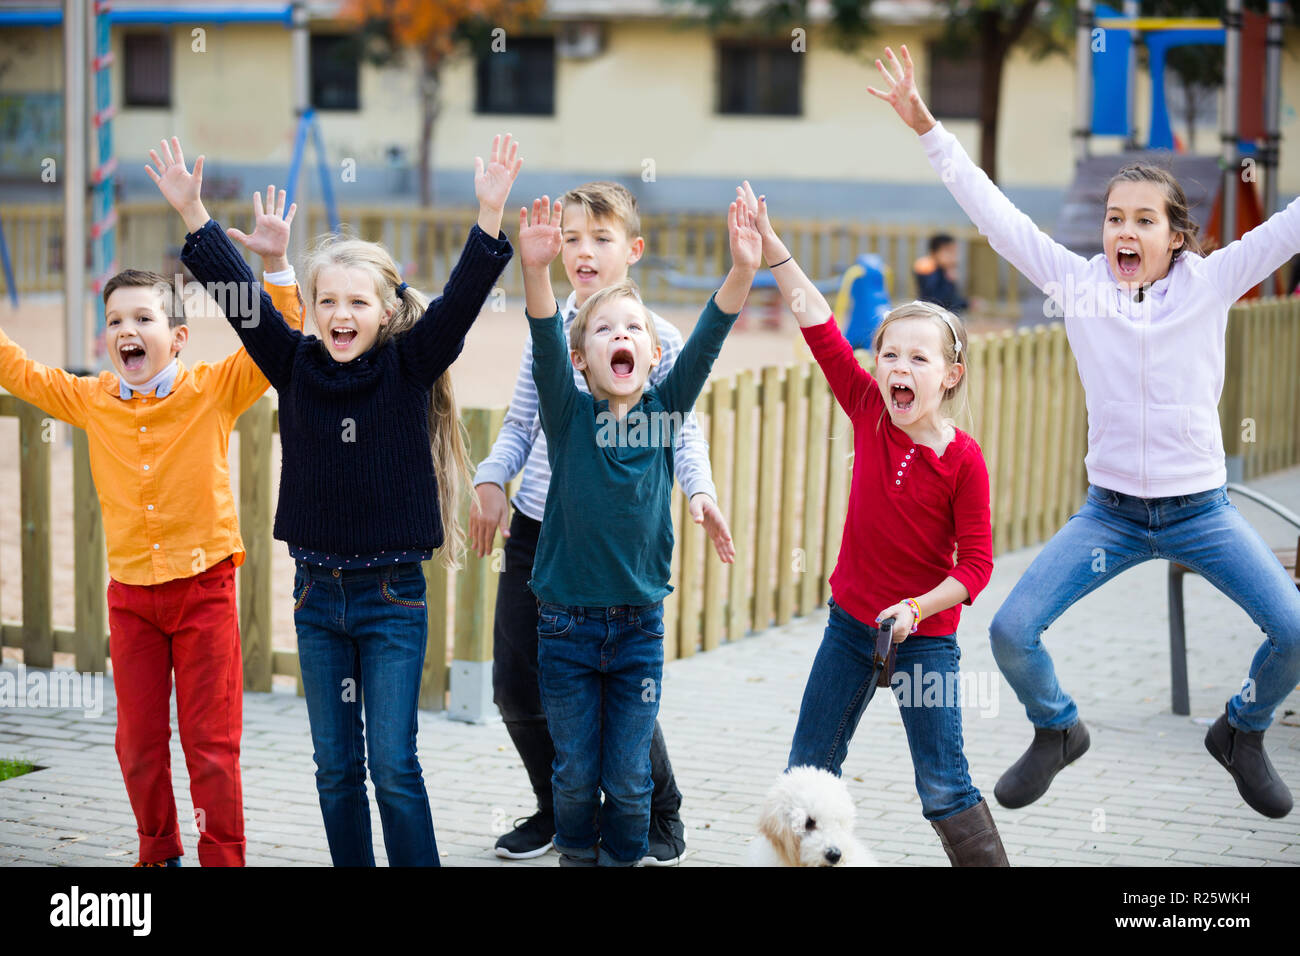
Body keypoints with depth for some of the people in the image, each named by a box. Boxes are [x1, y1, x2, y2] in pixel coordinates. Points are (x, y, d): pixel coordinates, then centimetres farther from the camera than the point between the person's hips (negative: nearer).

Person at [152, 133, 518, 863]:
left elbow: (460, 300, -17)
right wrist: (193, 213, -11)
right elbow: (240, 296, -3)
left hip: (393, 592, -3)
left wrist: (491, 215, -29)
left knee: (392, 763, -3)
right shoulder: (295, 366, 2)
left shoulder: (408, 368, -5)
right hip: (318, 590, 3)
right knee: (335, 765, 9)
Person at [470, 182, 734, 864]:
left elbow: (683, 431, 0)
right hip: (534, 529, 4)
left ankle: (661, 819, 20)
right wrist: (491, 479, 1)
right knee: (517, 689, 6)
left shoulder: (659, 339, -3)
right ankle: (559, 809, 28)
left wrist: (699, 491, -17)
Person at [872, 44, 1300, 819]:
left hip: (1201, 511, -1)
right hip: (1111, 512, 1)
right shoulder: (1078, 283, -2)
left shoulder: (1211, 283, -5)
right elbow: (996, 215, -4)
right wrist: (926, 127, -8)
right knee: (1012, 630, -10)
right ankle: (1057, 731, 23)